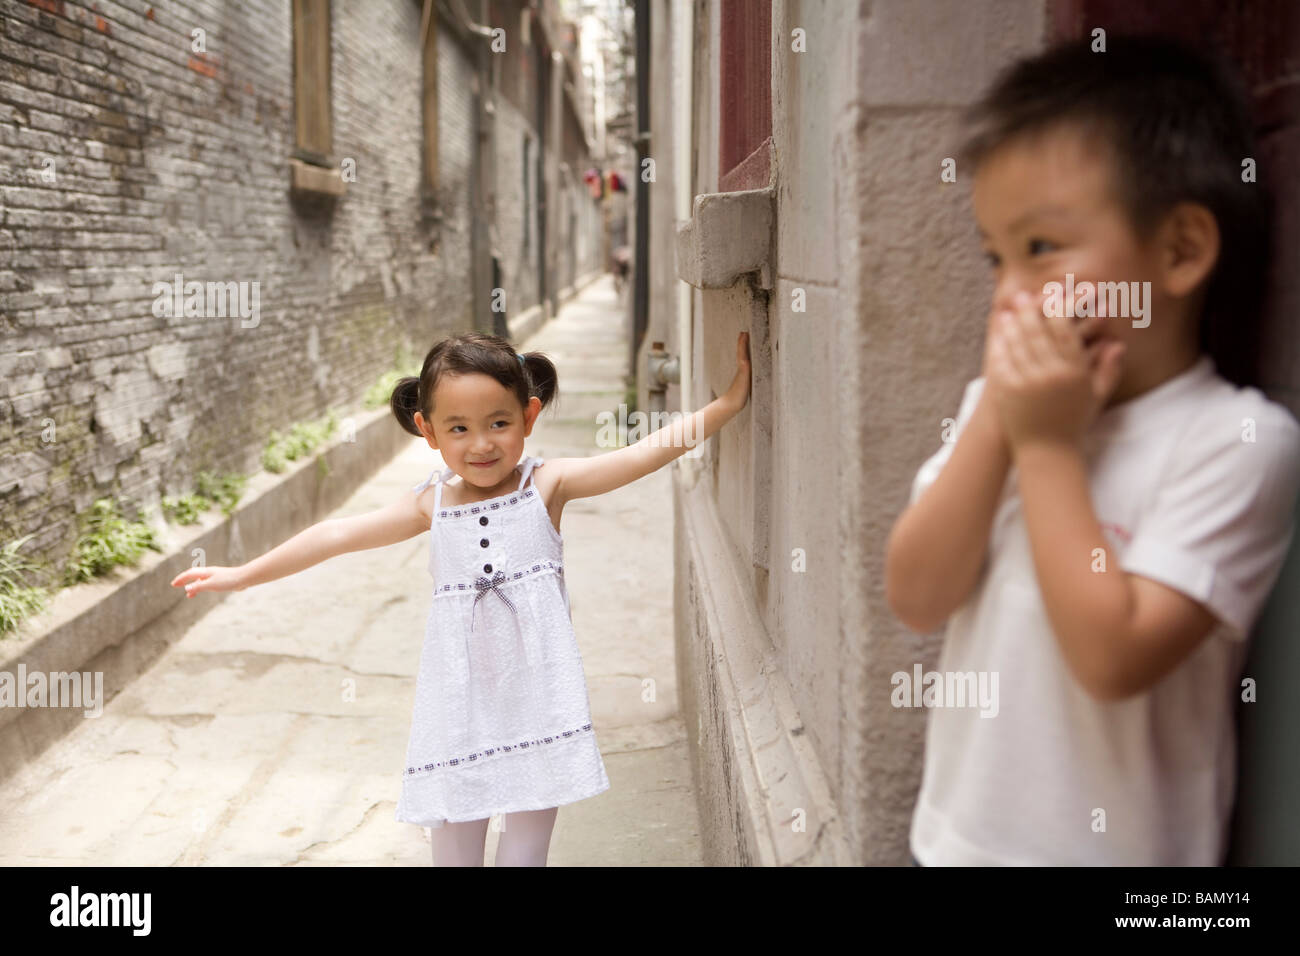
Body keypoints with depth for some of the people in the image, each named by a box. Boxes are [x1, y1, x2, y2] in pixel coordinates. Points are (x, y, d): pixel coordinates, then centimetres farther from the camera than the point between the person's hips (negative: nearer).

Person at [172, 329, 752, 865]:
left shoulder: (547, 485, -4)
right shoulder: (432, 505, 3)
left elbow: (646, 453, -11)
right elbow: (339, 534, 7)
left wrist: (729, 402, -19)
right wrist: (241, 576, 12)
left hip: (535, 708, -2)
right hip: (459, 709, 2)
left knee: (525, 851, 8)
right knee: (453, 849, 11)